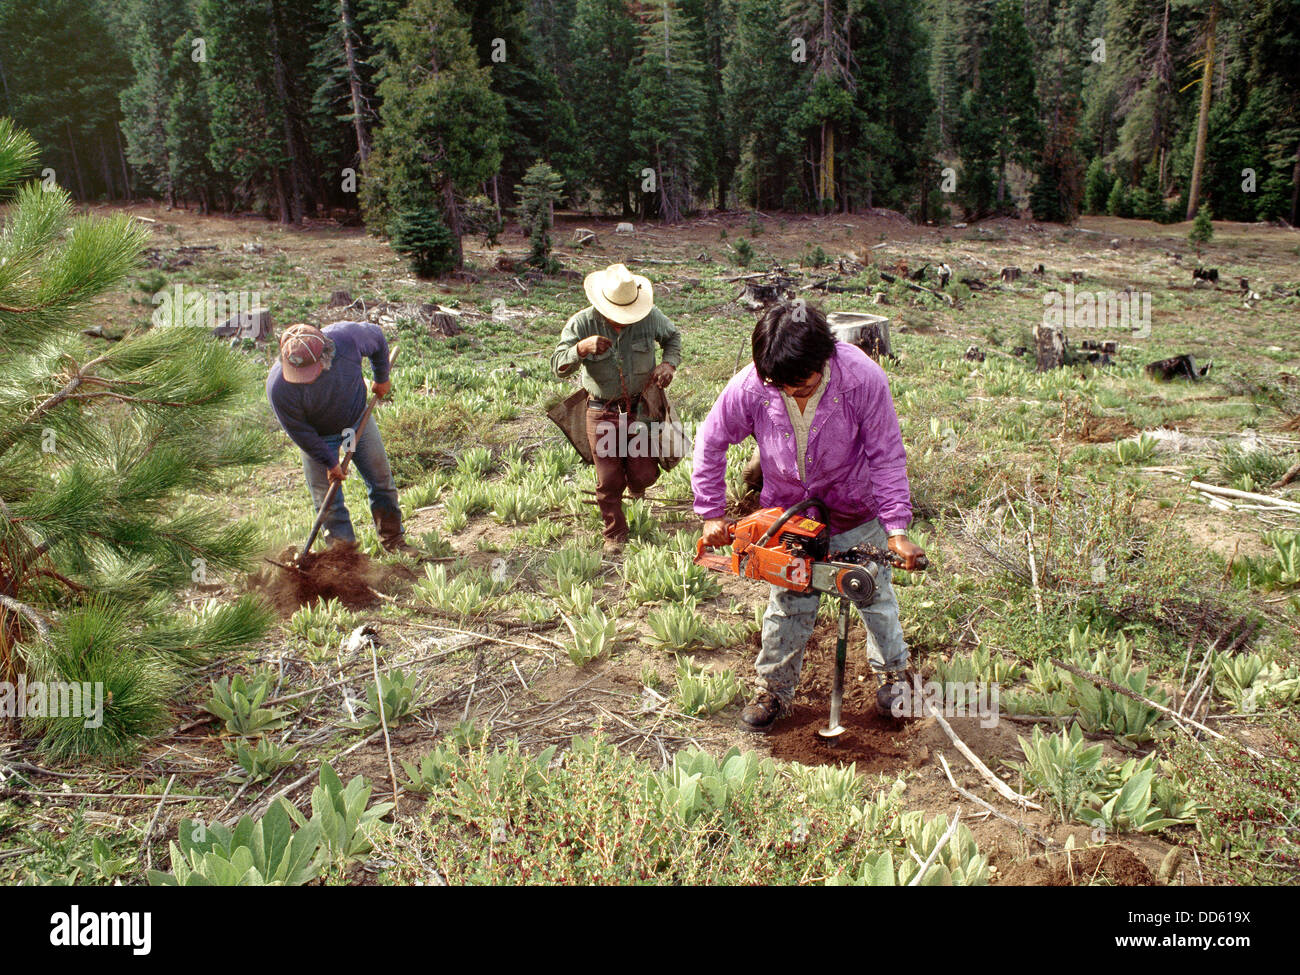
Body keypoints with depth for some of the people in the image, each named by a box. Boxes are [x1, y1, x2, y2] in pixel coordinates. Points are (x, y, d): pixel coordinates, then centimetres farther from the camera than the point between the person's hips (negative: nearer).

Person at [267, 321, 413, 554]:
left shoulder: (346, 337, -34)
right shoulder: (279, 387, -36)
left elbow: (377, 336, -9)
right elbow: (299, 432, -20)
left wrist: (382, 378, 4)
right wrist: (329, 461, -14)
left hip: (358, 419, 2)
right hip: (318, 436, -2)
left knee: (381, 479, 11)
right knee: (326, 499, 1)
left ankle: (393, 539, 29)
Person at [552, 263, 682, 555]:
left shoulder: (650, 317, -10)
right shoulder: (582, 323, -16)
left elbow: (673, 336, 12)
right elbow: (558, 365, -20)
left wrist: (669, 363, -8)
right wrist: (581, 348, -40)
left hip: (641, 408, 1)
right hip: (602, 413, -1)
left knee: (644, 474, 4)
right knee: (608, 481, 2)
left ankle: (635, 482, 44)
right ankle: (615, 534, 24)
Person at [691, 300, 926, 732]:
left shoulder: (863, 380, -30)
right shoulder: (749, 387, -27)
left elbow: (887, 457, -20)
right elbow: (710, 443, -10)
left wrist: (897, 529, -22)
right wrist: (711, 513, -9)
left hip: (856, 509, 0)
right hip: (787, 510, 1)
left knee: (875, 593, 16)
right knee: (789, 603, 6)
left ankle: (893, 672, 40)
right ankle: (775, 691, 25)